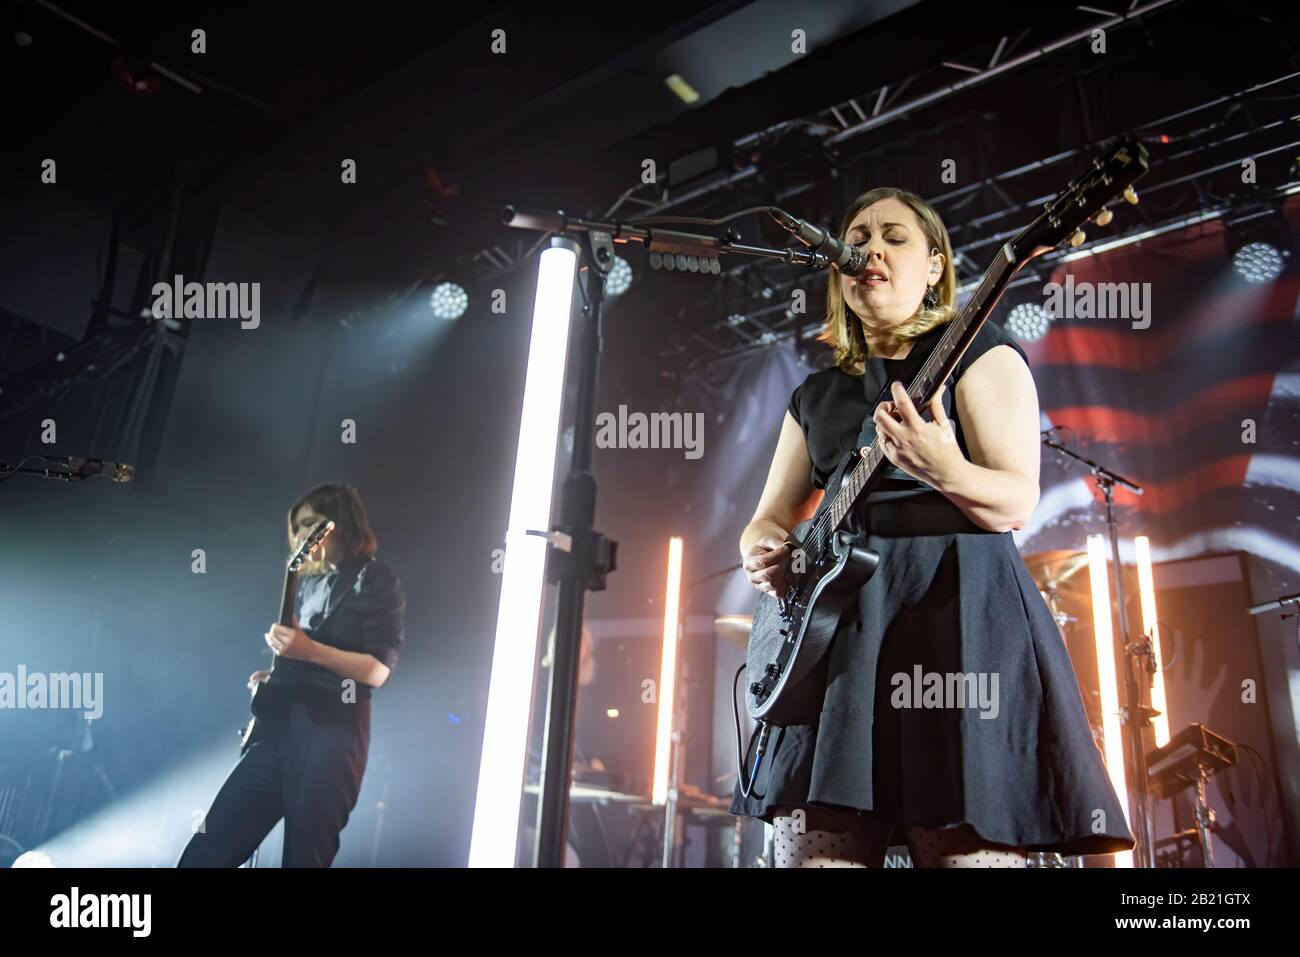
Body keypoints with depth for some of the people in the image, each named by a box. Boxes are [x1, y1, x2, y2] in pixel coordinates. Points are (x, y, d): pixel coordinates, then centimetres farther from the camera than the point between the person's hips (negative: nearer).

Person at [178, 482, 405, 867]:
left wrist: (308, 649, -21)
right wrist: (272, 675, 10)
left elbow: (378, 670, -13)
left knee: (304, 854, -1)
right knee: (208, 847, 4)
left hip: (331, 732, -7)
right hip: (277, 726, 8)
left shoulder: (377, 581, -4)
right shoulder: (308, 580, 19)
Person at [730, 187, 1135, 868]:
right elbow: (771, 516, 22)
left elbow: (1017, 502, -6)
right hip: (835, 624, 5)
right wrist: (764, 551, -2)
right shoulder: (815, 395, 20)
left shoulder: (976, 354, 5)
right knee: (811, 845, 0)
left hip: (957, 612, -4)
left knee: (967, 849, -8)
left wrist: (945, 470, -28)